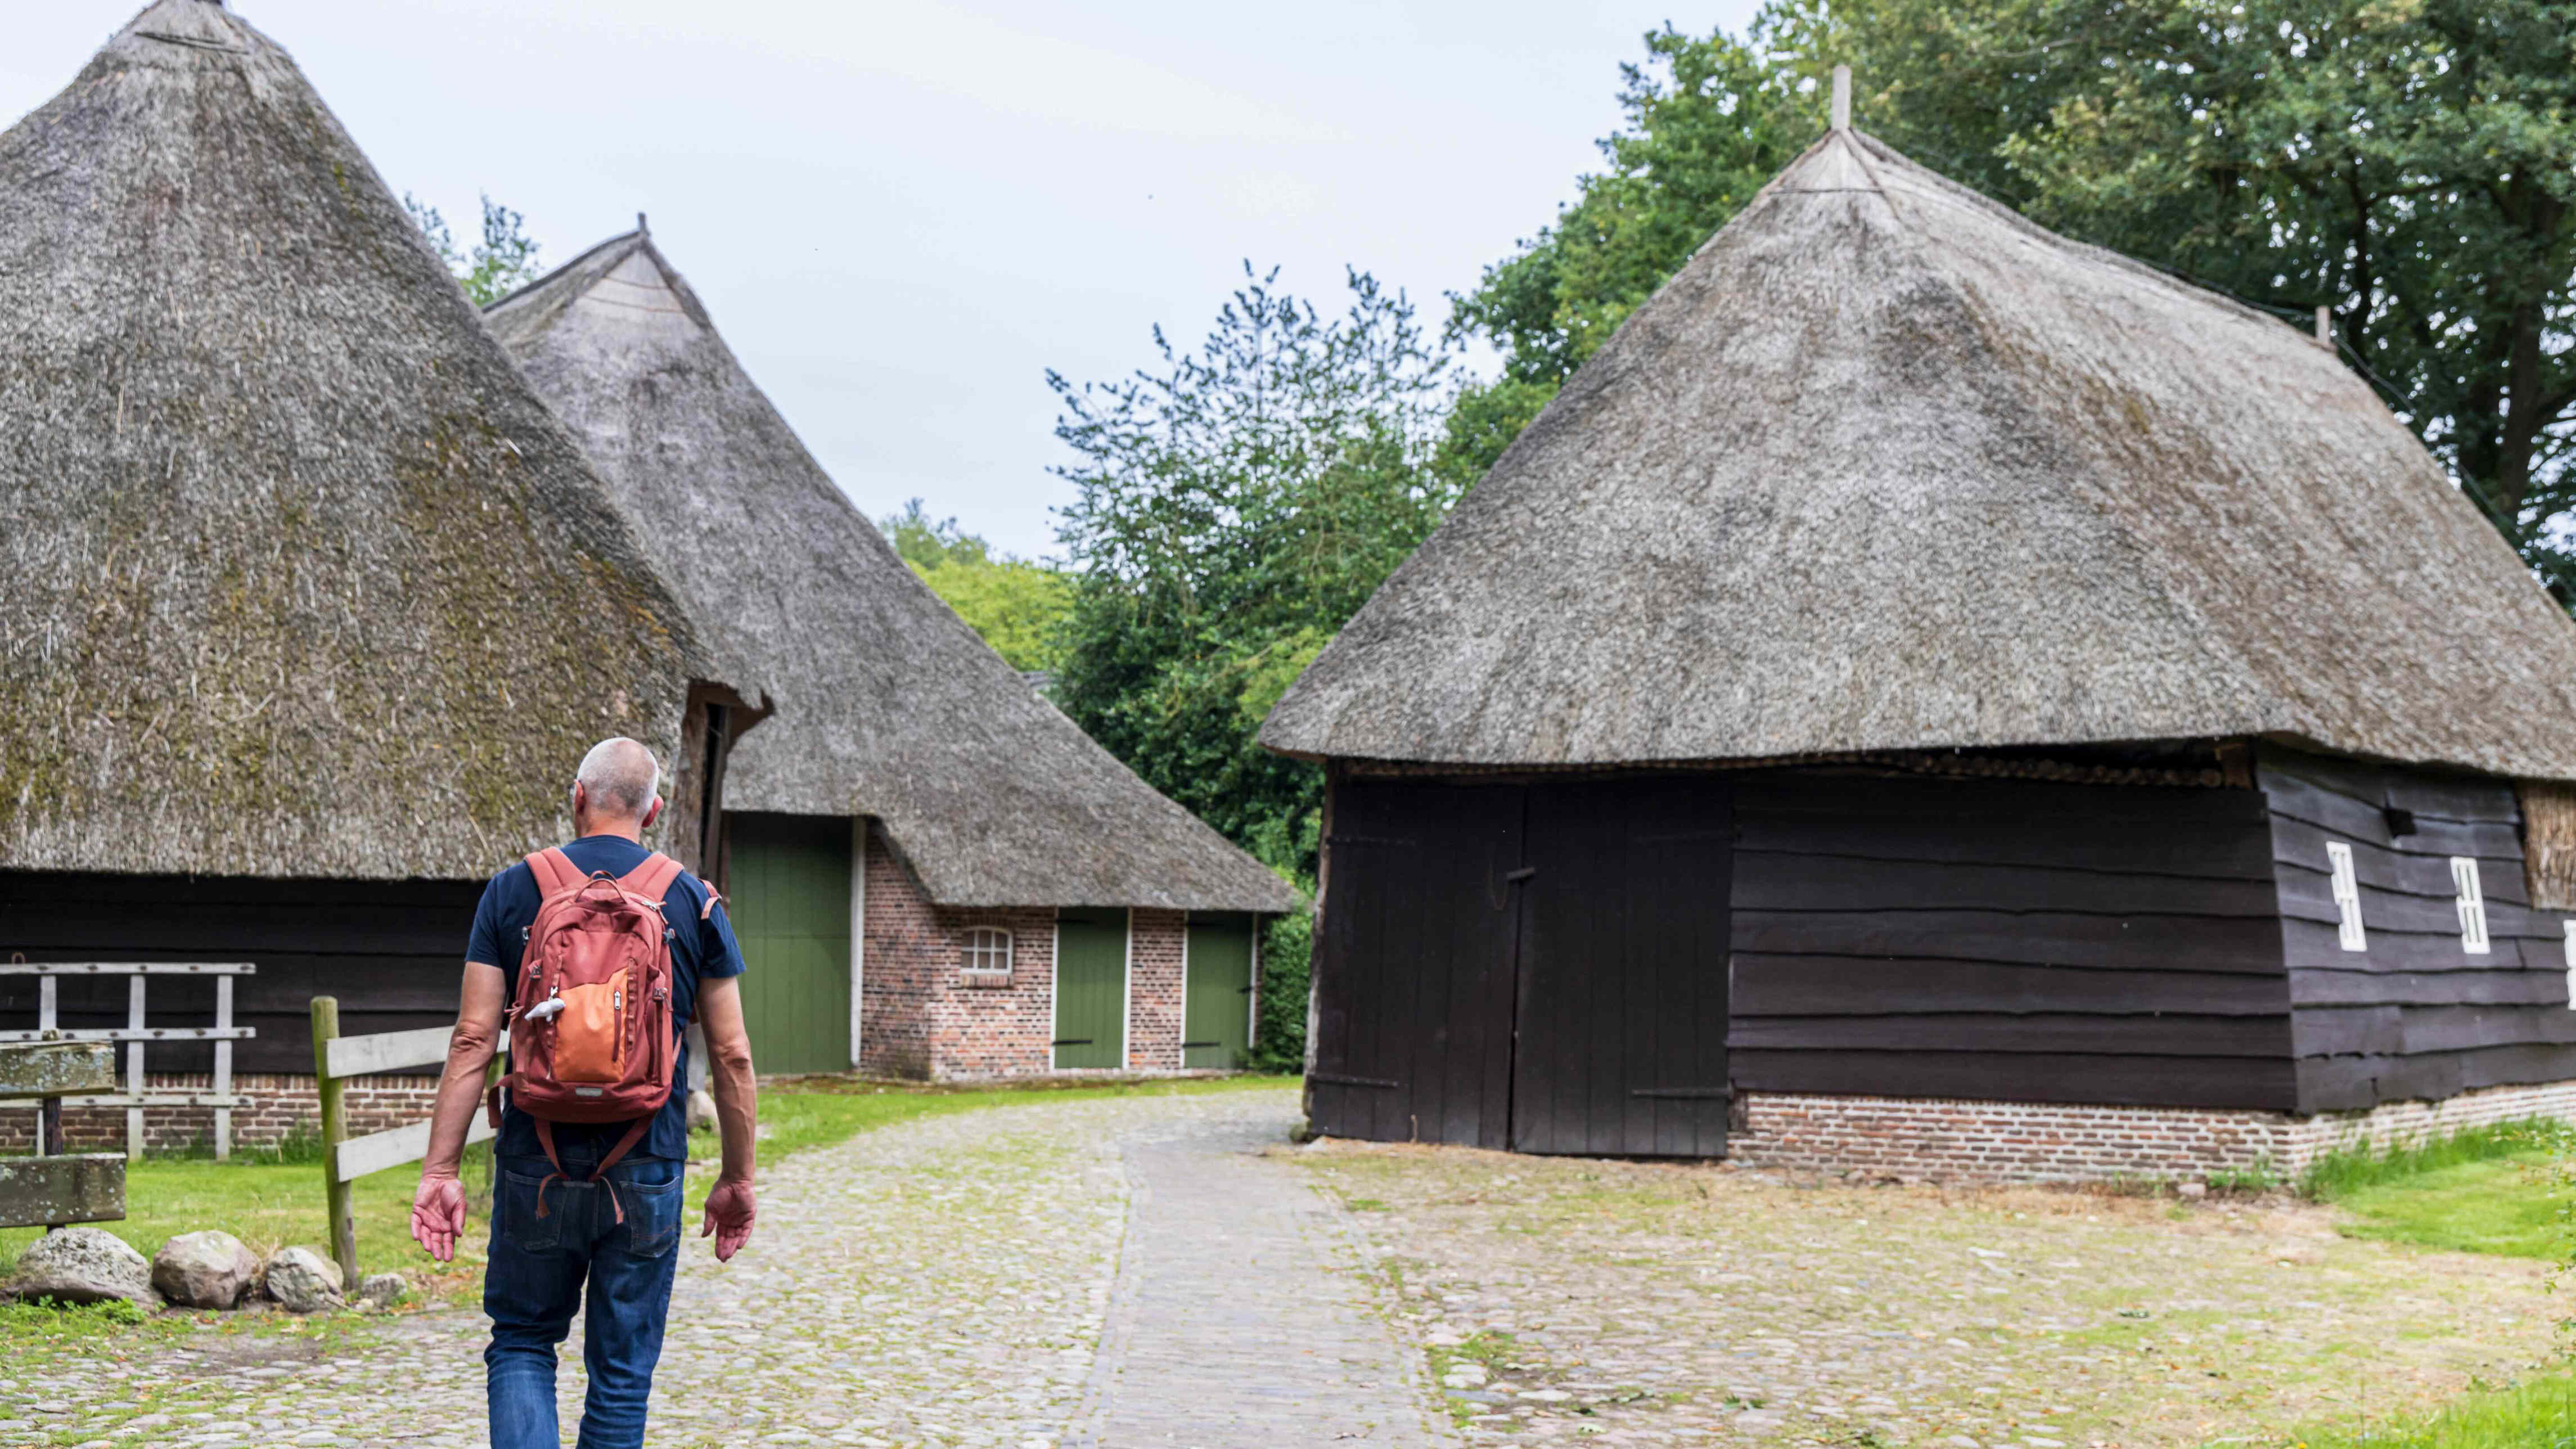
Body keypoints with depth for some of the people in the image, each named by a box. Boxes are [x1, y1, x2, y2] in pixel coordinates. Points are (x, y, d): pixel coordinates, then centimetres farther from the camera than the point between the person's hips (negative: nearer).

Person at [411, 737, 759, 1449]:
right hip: (646, 1173, 0)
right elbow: (731, 1055, 2)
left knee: (521, 1344, 15)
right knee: (623, 1369, 10)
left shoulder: (512, 891, 1)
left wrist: (440, 1169, 0)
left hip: (537, 1168, 0)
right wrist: (737, 1179, 10)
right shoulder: (693, 902, 2)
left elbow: (472, 1040, -3)